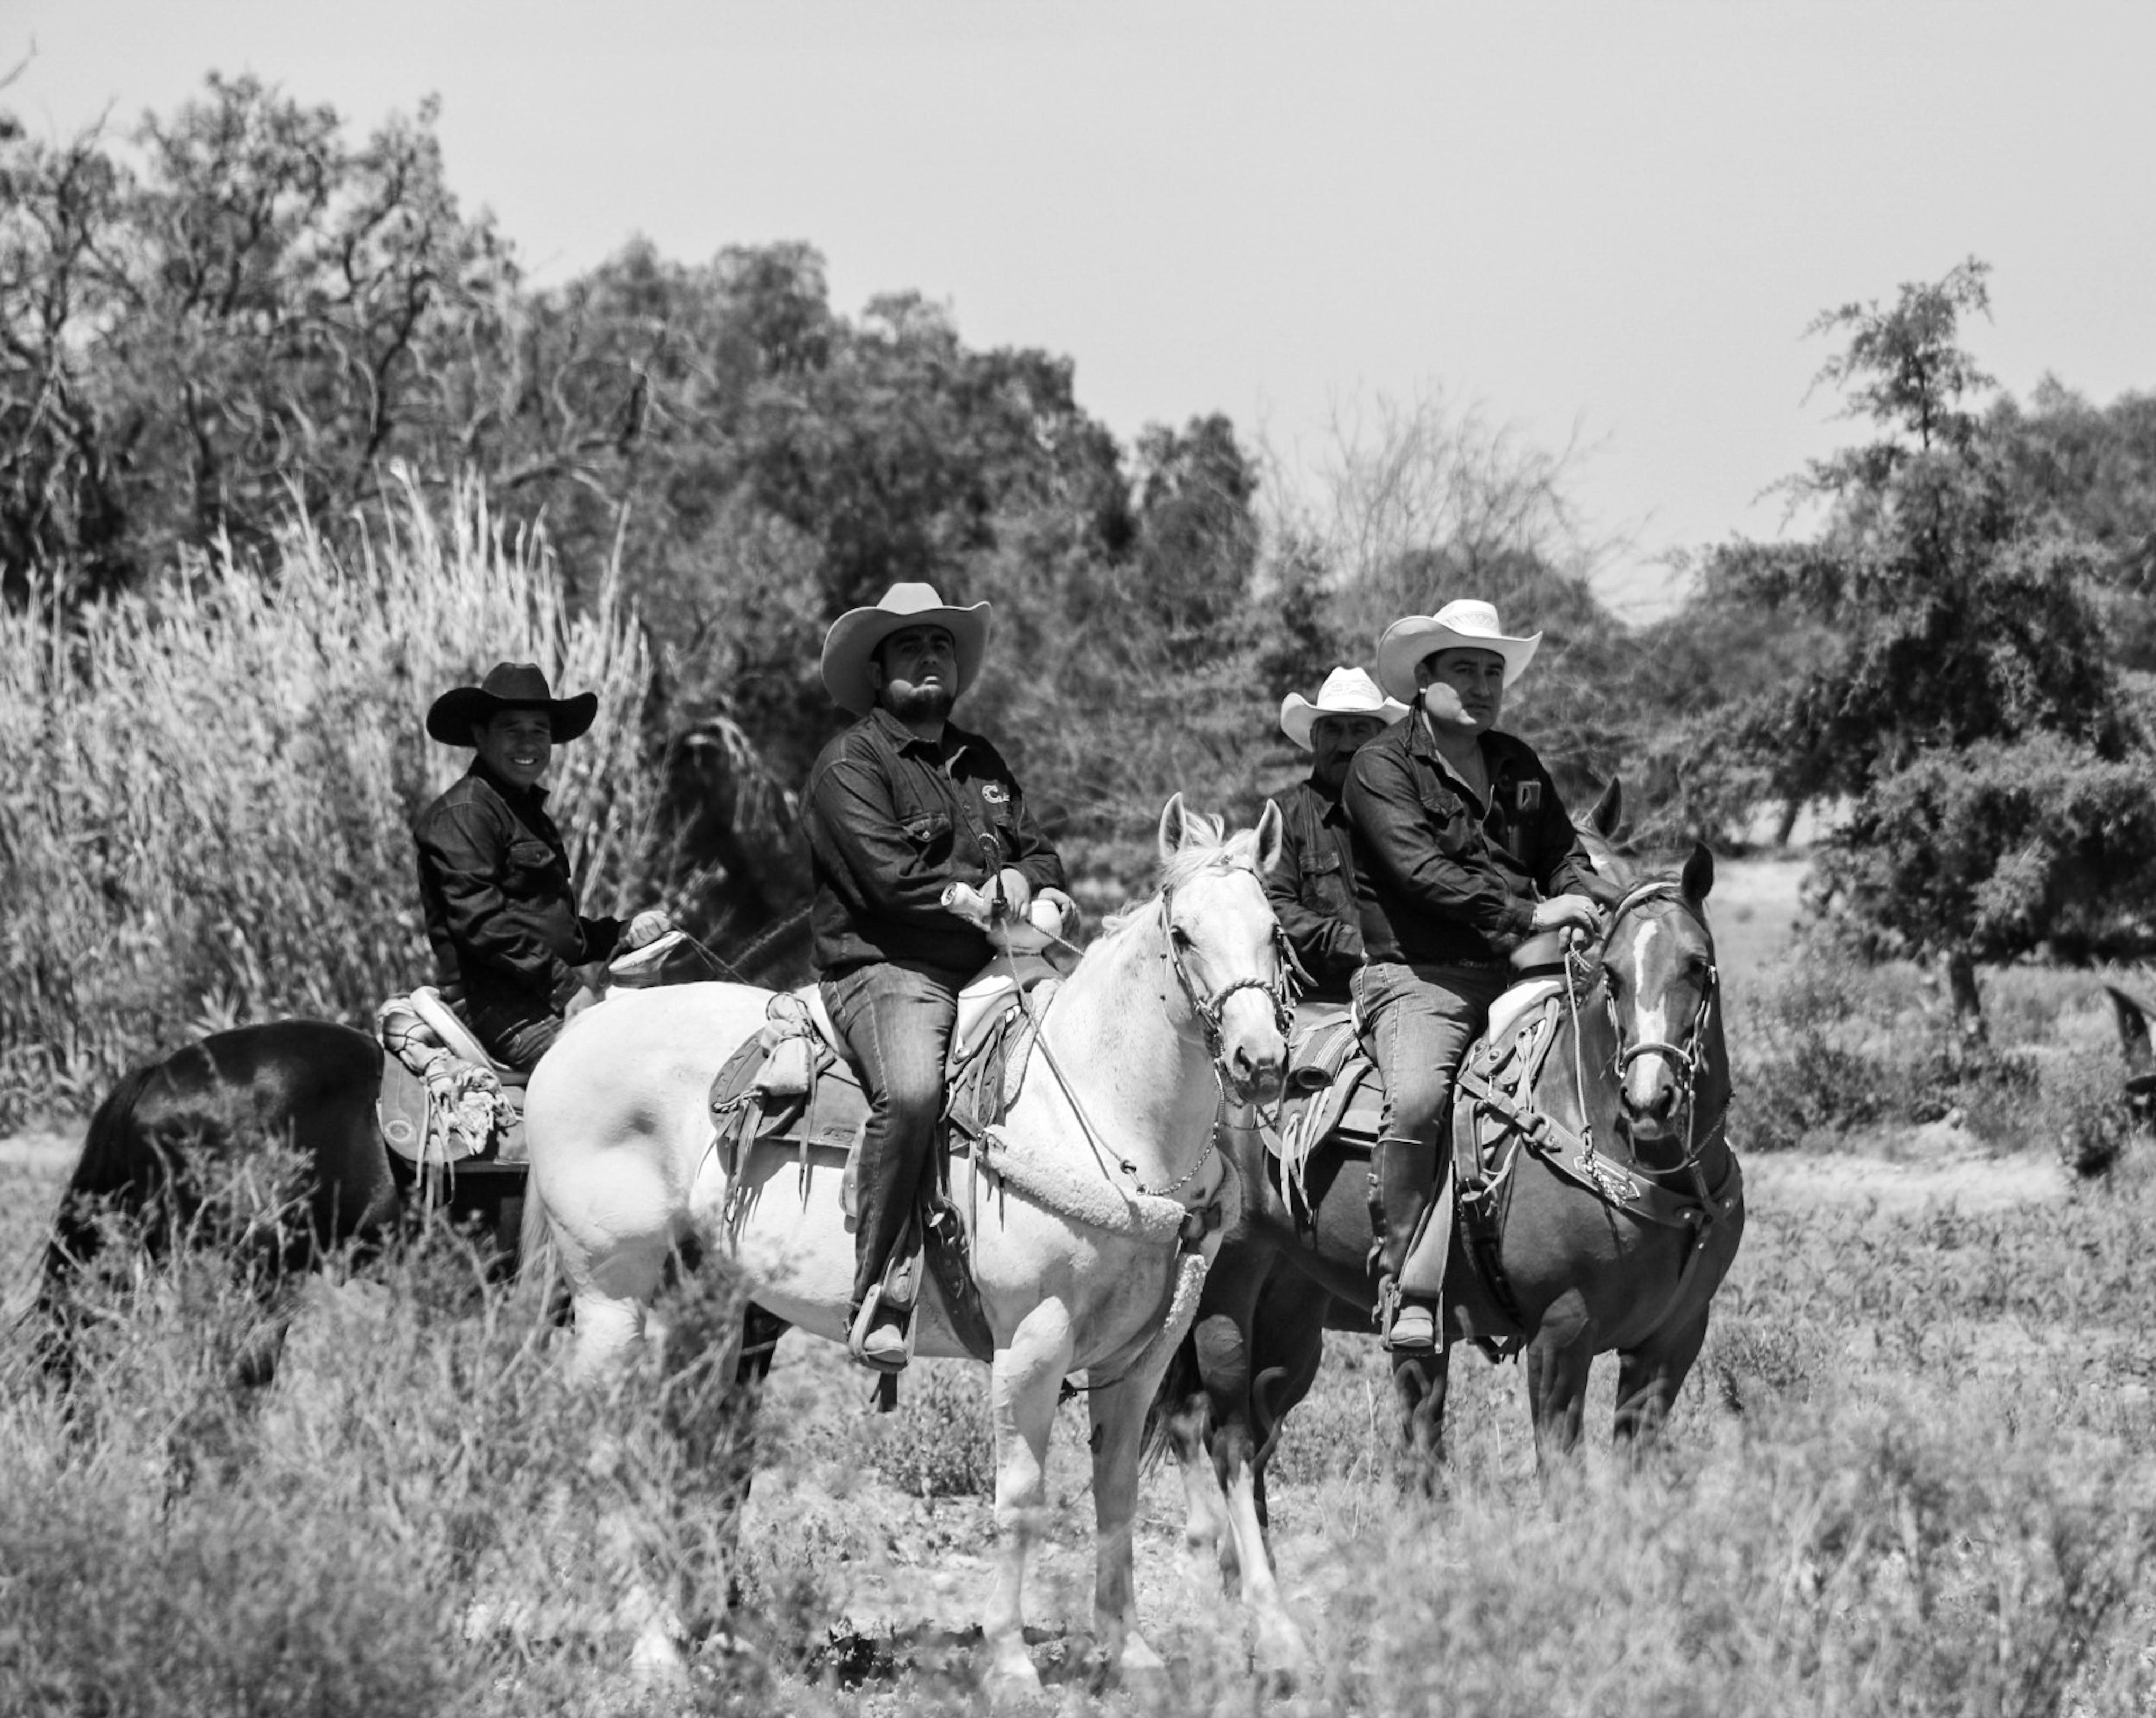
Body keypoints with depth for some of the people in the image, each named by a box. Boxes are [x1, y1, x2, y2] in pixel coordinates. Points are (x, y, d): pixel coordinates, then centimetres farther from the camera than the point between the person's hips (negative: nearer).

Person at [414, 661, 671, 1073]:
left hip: (549, 1001, 10)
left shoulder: (529, 812, 25)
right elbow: (479, 923, -17)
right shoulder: (462, 814, -7)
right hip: (501, 1008, -10)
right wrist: (562, 984, -19)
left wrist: (622, 935, 12)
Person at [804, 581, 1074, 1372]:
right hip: (887, 970, -8)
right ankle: (877, 1284, -29)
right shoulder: (851, 763, -2)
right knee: (911, 1089, -36)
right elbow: (890, 878, -14)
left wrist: (1041, 888, 1)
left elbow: (1037, 849, 25)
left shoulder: (981, 762, 23)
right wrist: (993, 892, -10)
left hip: (989, 971, 8)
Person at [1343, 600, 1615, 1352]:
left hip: (1517, 977, 6)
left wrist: (1591, 902, -3)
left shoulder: (1518, 765, 19)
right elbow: (1422, 870, -15)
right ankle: (1404, 1284, -26)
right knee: (1416, 1099, -33)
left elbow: (1563, 854, 22)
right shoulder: (1383, 767, -2)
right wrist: (1529, 914, -21)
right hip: (1418, 979, -6)